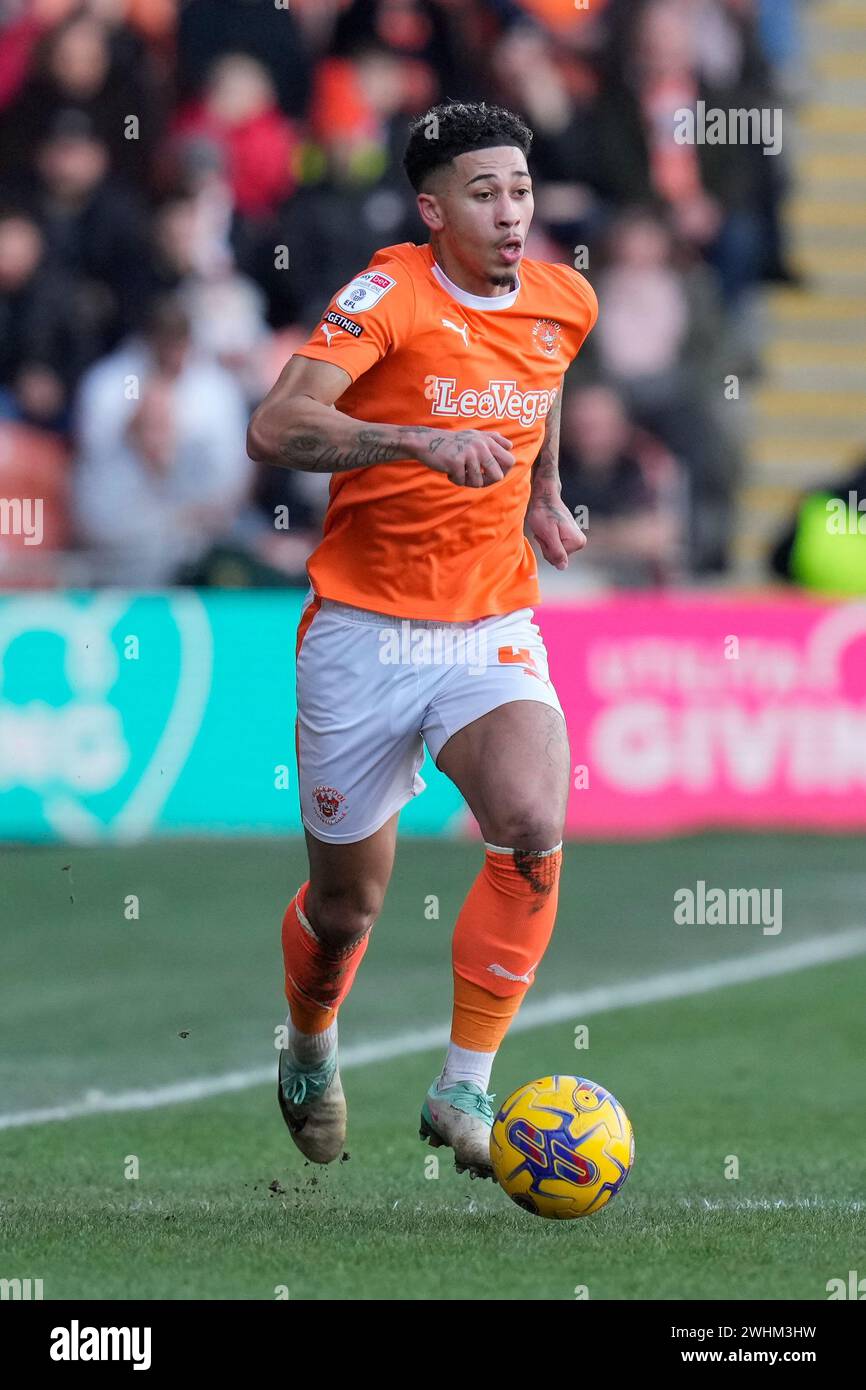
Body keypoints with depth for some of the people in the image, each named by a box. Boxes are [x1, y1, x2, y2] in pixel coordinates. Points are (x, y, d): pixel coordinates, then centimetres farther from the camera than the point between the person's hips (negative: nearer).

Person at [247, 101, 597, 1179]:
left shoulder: (564, 304, 3)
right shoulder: (391, 295, -14)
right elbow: (274, 430, -27)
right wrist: (424, 441, -37)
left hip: (493, 632, 3)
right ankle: (309, 1056, 42)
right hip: (364, 633, -3)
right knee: (347, 902, 8)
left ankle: (464, 1092, -16)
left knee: (534, 834, -25)